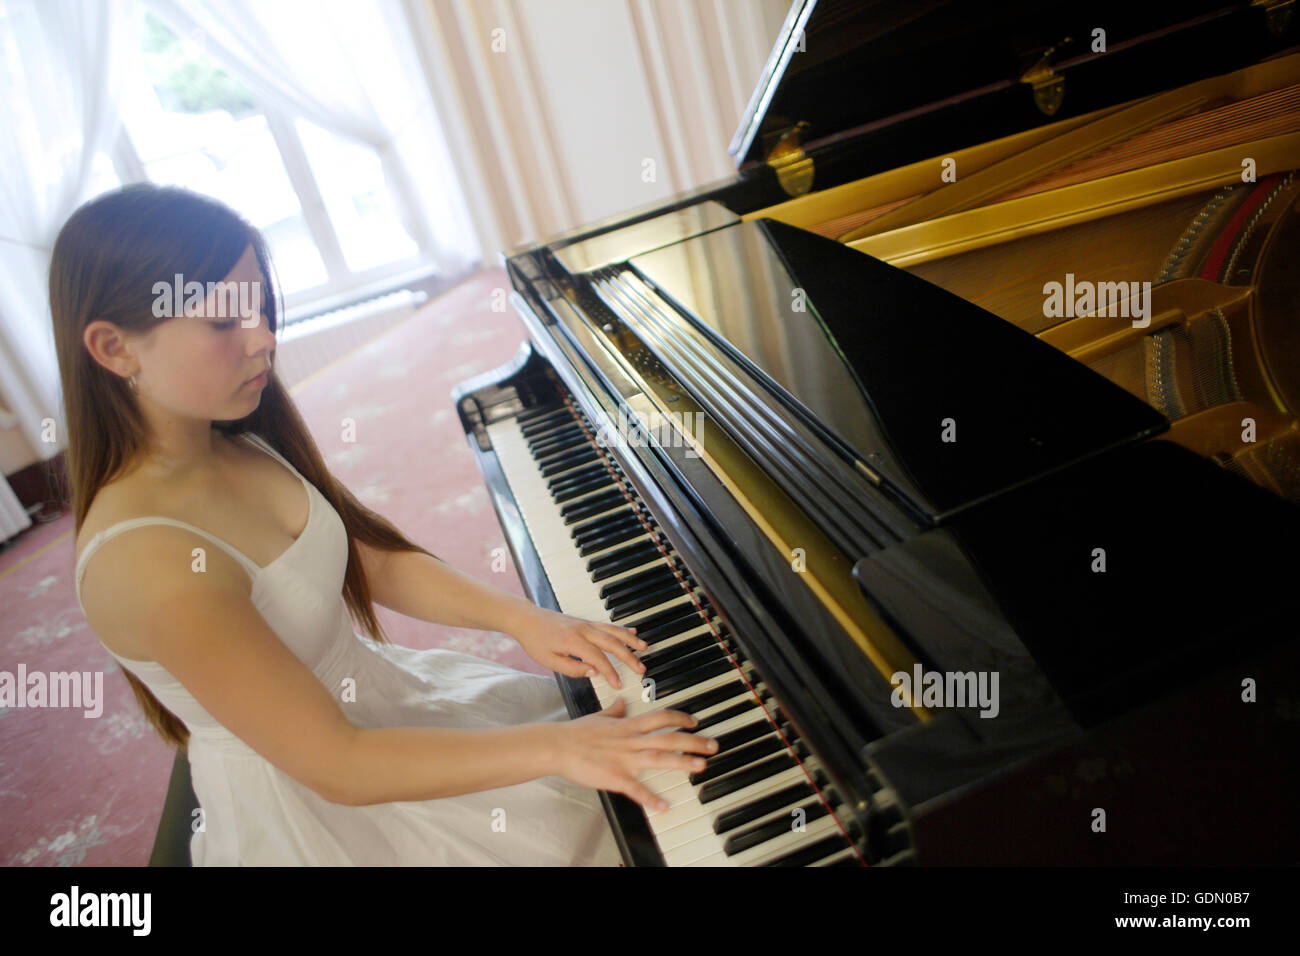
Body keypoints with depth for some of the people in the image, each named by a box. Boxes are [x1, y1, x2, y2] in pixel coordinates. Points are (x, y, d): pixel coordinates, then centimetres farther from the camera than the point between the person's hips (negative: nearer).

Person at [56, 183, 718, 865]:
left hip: (371, 693, 7)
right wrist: (556, 748, -28)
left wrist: (523, 619, -13)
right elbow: (337, 766, -30)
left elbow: (377, 564, 0)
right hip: (306, 809, -7)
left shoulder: (238, 446, -5)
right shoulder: (145, 561, -31)